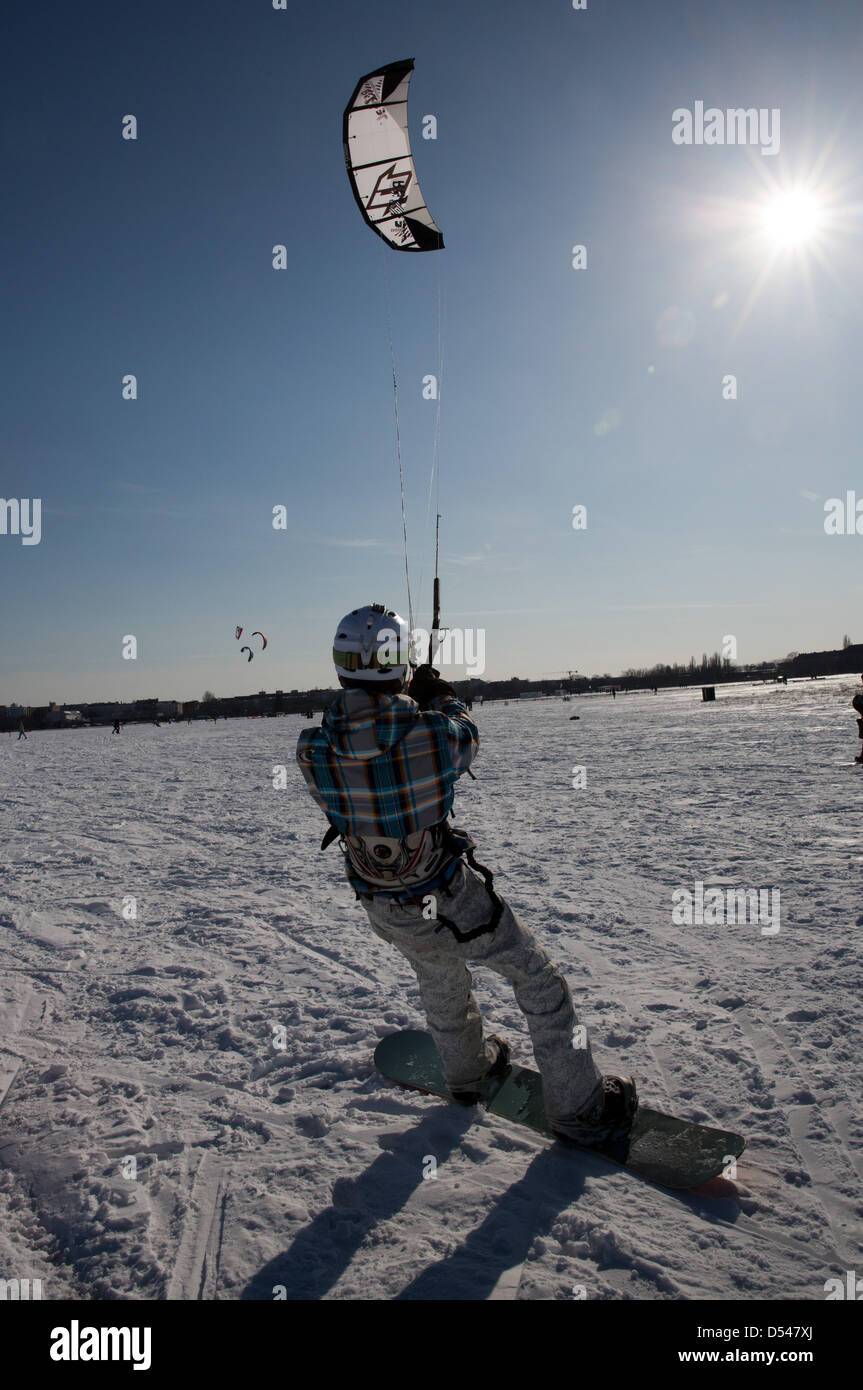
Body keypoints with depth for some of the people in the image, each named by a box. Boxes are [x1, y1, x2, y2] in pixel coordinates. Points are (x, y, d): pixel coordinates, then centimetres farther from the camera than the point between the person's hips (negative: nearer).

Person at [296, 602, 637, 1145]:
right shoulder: (433, 733, -27)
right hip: (449, 901, -5)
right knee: (538, 978, 14)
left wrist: (408, 702, 13)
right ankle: (580, 1108, 25)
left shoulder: (314, 751, -18)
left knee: (440, 981, 33)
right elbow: (468, 740, -3)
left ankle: (468, 1071, 57)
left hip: (381, 909, 5)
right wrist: (442, 697, 16)